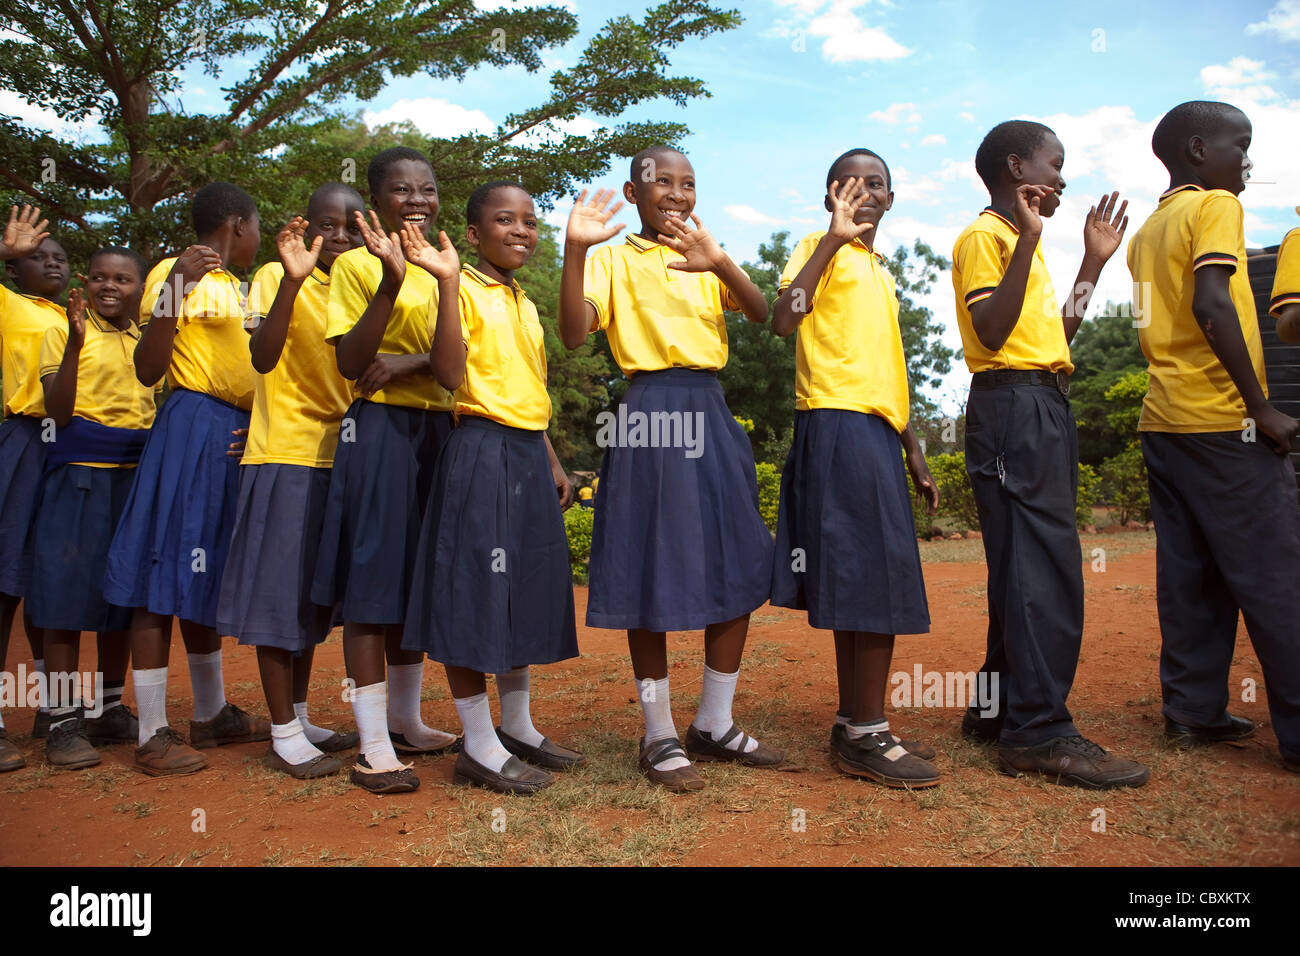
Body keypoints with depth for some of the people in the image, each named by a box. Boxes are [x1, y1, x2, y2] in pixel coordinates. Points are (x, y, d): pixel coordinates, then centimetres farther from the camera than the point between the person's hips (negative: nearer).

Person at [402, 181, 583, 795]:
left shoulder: (524, 305, 20)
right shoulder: (466, 290, -5)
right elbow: (450, 374, -19)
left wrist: (553, 465, 20)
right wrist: (447, 282, -23)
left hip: (528, 456, 9)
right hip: (482, 451, -9)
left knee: (524, 591, 12)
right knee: (475, 591, -4)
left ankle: (518, 729, 25)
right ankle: (480, 748, 6)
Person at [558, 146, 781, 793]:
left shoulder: (707, 260, 17)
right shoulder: (614, 259, 3)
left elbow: (762, 314, -1)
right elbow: (574, 333, -13)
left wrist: (721, 263, -19)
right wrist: (575, 249, -23)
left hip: (710, 418, 6)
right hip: (649, 414, -5)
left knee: (739, 571, 6)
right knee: (653, 576, -2)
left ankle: (714, 725, 20)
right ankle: (660, 736, 12)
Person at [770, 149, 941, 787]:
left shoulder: (881, 272, 26)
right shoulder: (823, 249, 1)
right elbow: (784, 320, -19)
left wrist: (913, 452, 23)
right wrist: (834, 237, -19)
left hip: (876, 430, 9)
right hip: (839, 423, -9)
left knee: (857, 585, 9)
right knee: (874, 578, -11)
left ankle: (854, 725, 16)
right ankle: (866, 735, -4)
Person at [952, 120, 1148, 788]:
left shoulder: (1021, 243, 26)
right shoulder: (984, 236, -4)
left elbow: (1056, 333, 26)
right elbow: (992, 331, -18)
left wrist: (1094, 259, 27)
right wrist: (1029, 239, -20)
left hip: (1045, 410, 10)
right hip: (1013, 404, -10)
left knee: (1024, 566, 9)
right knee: (1045, 565, -14)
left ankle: (999, 709, 16)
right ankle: (1039, 732, -11)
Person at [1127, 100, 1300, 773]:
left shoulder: (1148, 230, 20)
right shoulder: (1215, 206, -5)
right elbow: (1212, 305, -19)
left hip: (1163, 418, 8)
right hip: (1222, 419, -8)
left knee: (1190, 574, 10)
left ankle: (1192, 709, 14)